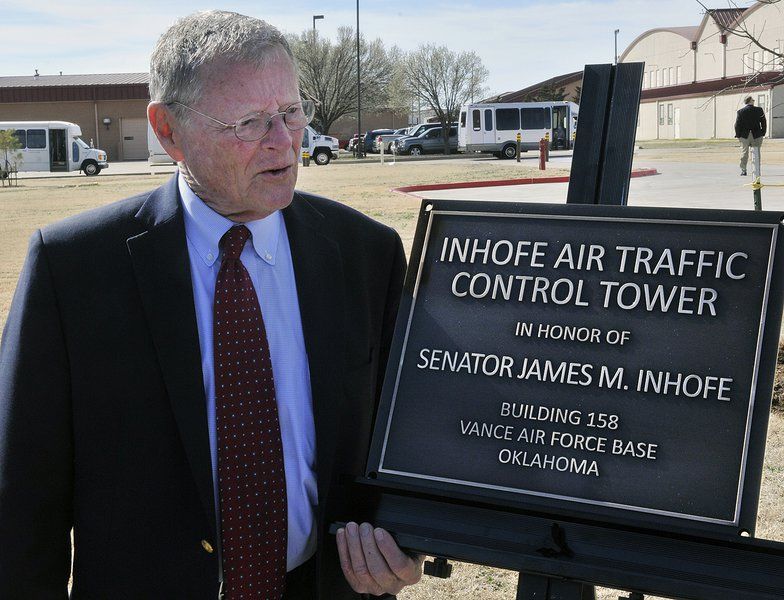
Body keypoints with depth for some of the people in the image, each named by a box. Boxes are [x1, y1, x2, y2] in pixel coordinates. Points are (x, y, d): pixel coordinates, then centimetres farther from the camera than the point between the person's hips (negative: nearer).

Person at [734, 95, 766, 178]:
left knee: (744, 152, 9)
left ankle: (743, 170, 9)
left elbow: (737, 124, -6)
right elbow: (764, 122, 0)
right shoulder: (759, 110, -4)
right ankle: (757, 171, 8)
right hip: (756, 135, 0)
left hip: (744, 135, 0)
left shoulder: (741, 111, -6)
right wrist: (763, 133, 10)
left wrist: (738, 135, 4)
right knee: (756, 153, 8)